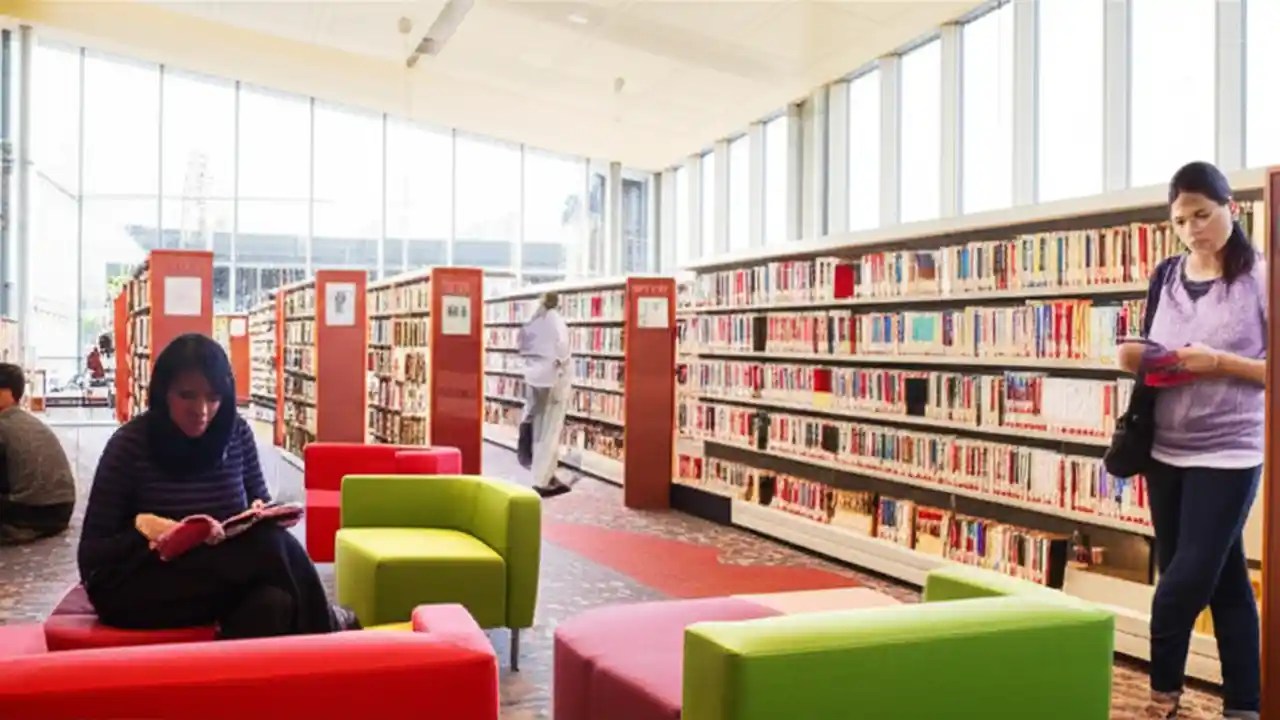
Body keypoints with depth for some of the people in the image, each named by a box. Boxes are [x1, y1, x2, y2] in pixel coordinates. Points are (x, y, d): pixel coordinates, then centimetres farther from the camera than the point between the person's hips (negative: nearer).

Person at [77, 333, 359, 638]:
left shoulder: (237, 433, 0)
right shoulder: (129, 443, -8)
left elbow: (259, 499, 15)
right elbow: (92, 554, -6)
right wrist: (139, 526, -27)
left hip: (224, 574, 3)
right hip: (140, 589, -2)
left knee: (274, 604, -37)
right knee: (273, 547, -29)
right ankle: (319, 626, -8)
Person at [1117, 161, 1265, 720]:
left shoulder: (1261, 277, -6)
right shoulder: (1167, 277, 8)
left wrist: (1218, 363, -20)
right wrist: (1138, 360, -4)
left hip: (1228, 453, -4)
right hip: (1166, 451, 5)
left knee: (1181, 587, -3)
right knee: (1222, 583, 13)